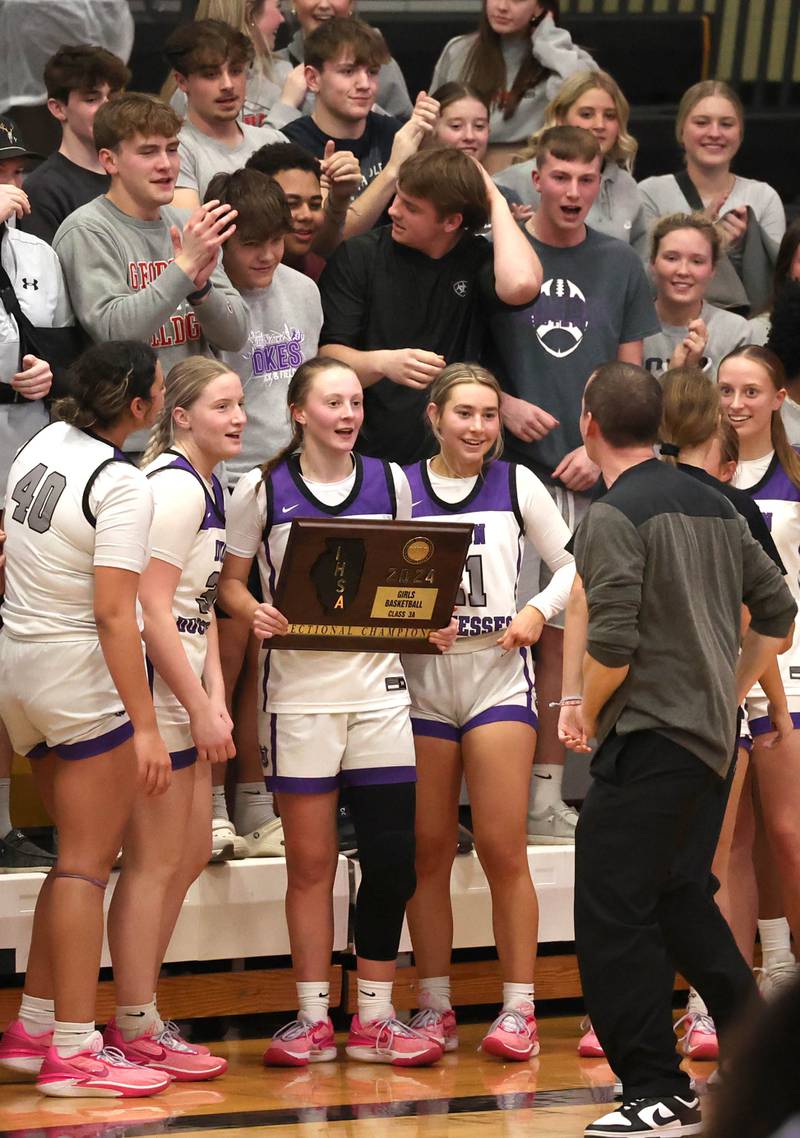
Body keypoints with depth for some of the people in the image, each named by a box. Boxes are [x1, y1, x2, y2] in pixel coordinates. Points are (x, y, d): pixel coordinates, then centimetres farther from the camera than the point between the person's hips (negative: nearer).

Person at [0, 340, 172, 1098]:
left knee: (78, 856, 17)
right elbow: (114, 613, -21)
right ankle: (73, 1052, -6)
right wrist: (145, 725, -21)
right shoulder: (122, 486, -18)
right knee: (87, 864, -4)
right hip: (82, 675, -8)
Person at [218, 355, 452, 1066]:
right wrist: (256, 615, -16)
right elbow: (230, 582, 5)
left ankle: (375, 1017, 8)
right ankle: (312, 1018, 9)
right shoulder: (263, 491, 1)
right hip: (299, 690, -2)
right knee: (311, 861, 1)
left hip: (379, 687, 2)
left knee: (392, 855, -2)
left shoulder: (390, 483, 8)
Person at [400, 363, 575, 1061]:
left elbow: (574, 566, 11)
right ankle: (434, 1008, 11)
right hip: (420, 681, 1)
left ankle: (518, 1009, -2)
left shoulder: (517, 485, 6)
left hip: (498, 676, -1)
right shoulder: (400, 487, 6)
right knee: (428, 851, 3)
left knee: (503, 849, -6)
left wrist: (538, 612, -5)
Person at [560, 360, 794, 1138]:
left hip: (649, 739, -9)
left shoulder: (614, 517, -12)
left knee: (611, 916, -6)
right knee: (677, 894, 22)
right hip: (709, 737, 9)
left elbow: (613, 644, -20)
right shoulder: (713, 506, 12)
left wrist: (585, 713, -3)